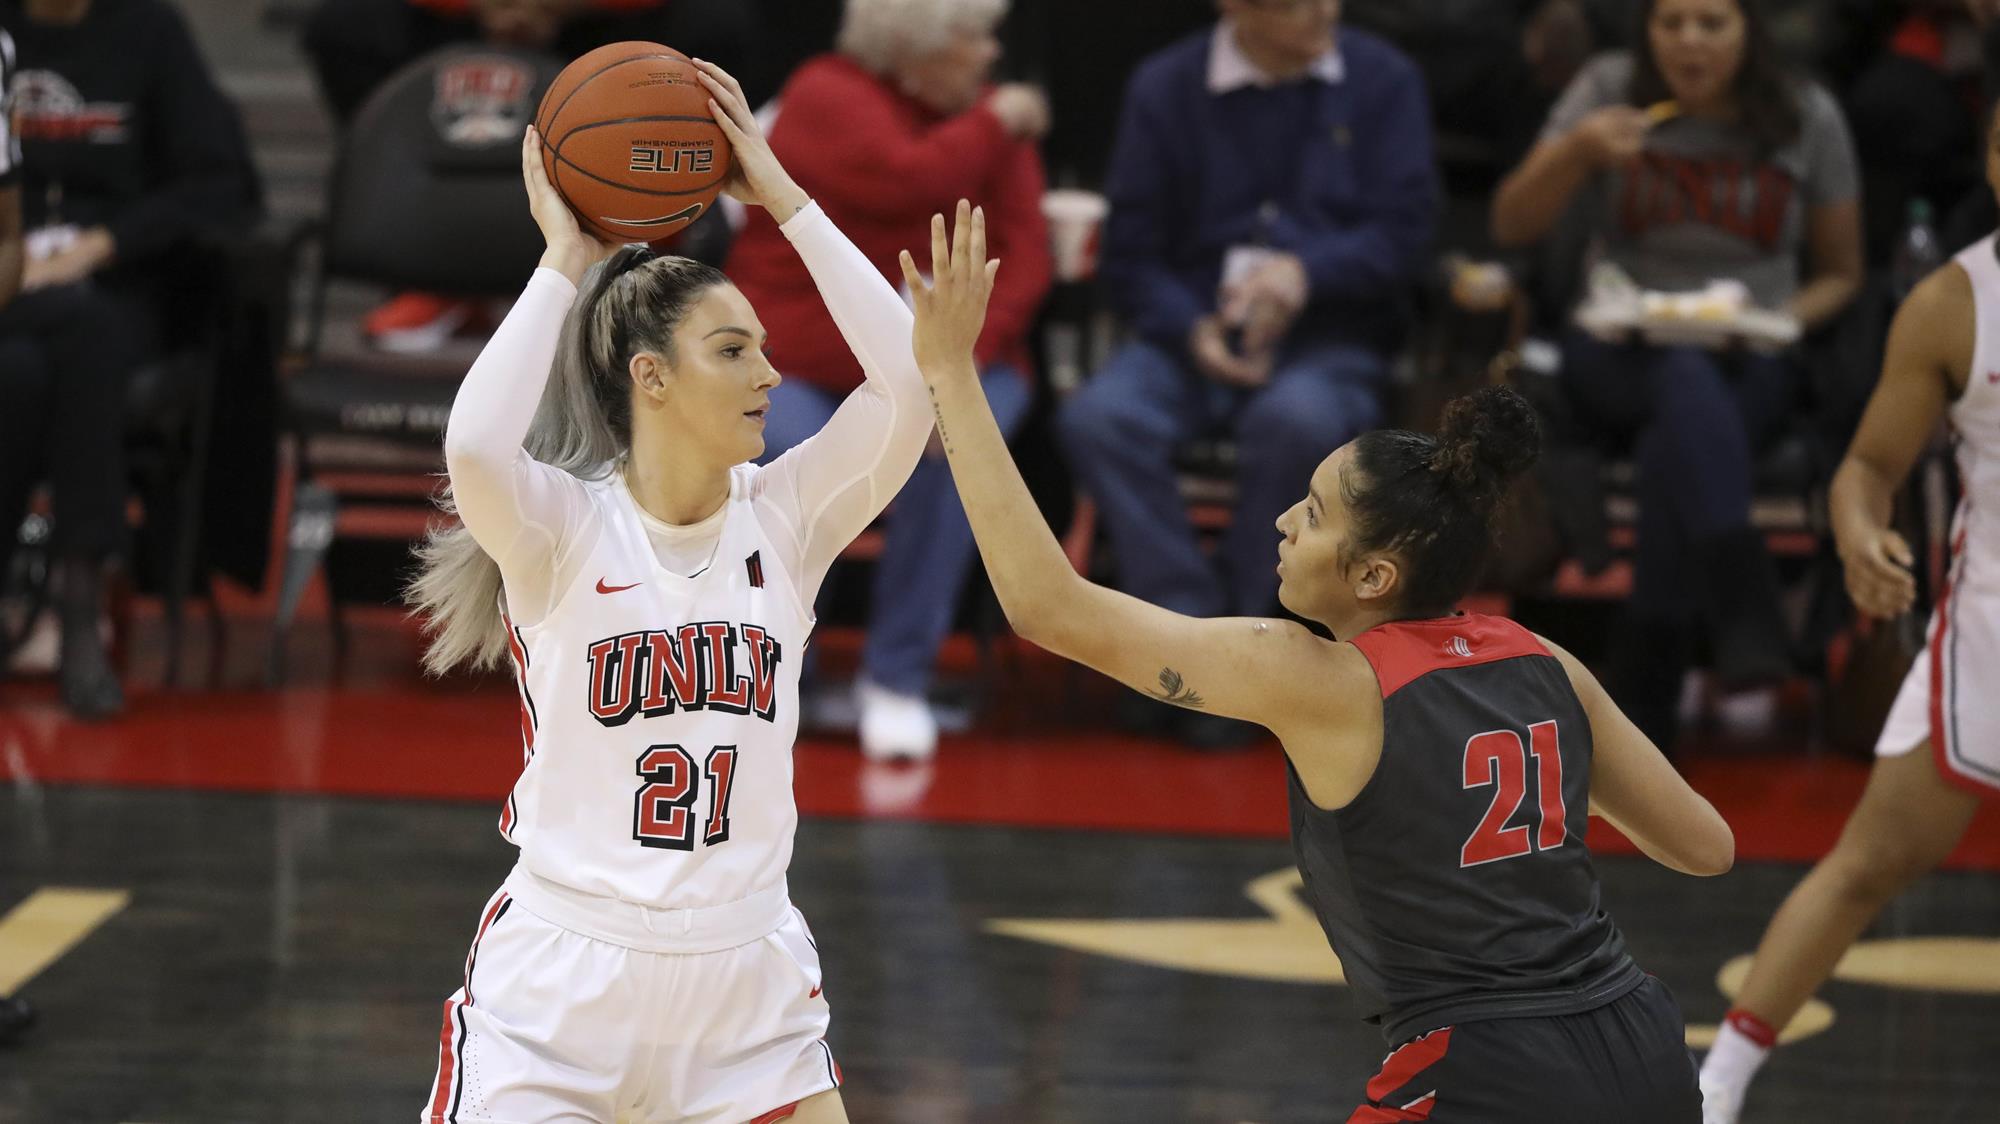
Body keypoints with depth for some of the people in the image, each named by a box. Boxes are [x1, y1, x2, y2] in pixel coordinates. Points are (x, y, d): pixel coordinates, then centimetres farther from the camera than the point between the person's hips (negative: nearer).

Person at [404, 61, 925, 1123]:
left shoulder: (785, 517, 0)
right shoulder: (563, 527, -9)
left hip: (746, 979, 4)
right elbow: (476, 449, -32)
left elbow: (910, 387, -14)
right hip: (559, 982, -4)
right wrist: (564, 263, -19)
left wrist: (783, 197, -9)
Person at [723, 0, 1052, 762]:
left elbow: (1023, 251, -4)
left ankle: (900, 676, -19)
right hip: (800, 362, -3)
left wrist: (969, 345, -22)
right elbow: (906, 183, -26)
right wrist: (994, 125, -10)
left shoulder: (992, 120, 5)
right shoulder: (829, 96, -8)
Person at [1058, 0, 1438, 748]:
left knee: (1298, 420, -38)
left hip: (1330, 341, -1)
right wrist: (1190, 329, -15)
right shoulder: (1164, 89, 6)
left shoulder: (1383, 82, 5)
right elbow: (1131, 255, 5)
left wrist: (1306, 271, -22)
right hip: (1193, 331, 1)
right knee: (1099, 419, -31)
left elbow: (1404, 230, -3)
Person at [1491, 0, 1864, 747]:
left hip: (1751, 362, 0)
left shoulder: (1808, 119, 5)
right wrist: (1576, 153, -14)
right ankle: (1744, 605, -53)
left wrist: (1781, 320, -7)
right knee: (1687, 381, -37)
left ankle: (1644, 693, -34)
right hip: (1619, 354, 0)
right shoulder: (1609, 89, 4)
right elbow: (1511, 229, 3)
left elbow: (1840, 275, 14)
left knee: (1680, 435, -35)